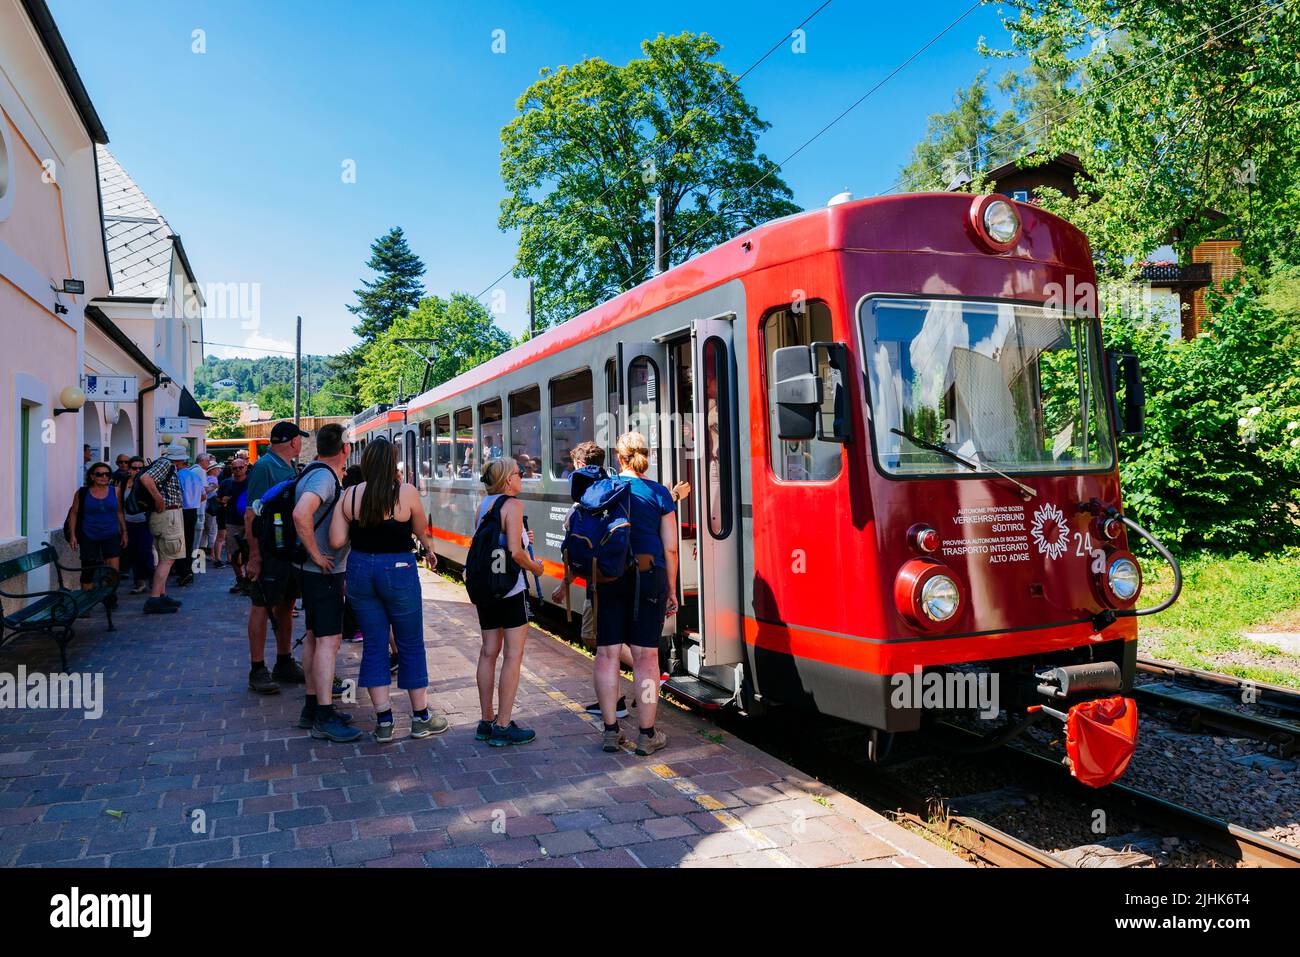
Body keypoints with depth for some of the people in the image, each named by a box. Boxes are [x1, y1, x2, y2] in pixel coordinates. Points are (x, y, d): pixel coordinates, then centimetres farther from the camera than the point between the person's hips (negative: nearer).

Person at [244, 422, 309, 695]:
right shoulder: (265, 466, -13)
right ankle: (257, 671, 7)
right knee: (262, 606, -1)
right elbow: (251, 513, -17)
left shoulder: (290, 468, 13)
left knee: (286, 605, 15)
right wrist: (254, 555, -22)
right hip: (269, 549, -9)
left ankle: (284, 664, 25)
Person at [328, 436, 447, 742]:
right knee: (411, 645, 9)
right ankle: (421, 718, 19)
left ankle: (383, 721, 14)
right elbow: (421, 531, 2)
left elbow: (337, 541, -5)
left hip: (360, 569, 3)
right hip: (398, 570, -3)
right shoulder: (406, 492, -10)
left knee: (374, 645, 11)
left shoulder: (350, 495, -2)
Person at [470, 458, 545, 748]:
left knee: (488, 652, 13)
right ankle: (503, 727, 1)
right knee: (513, 655, -1)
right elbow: (514, 552, -21)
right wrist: (535, 567, -4)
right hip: (510, 586, -8)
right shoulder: (513, 504, -13)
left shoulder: (483, 505, 11)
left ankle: (487, 722, 21)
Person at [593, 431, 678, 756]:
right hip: (648, 575, -1)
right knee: (645, 656, 3)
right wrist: (671, 590, 8)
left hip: (608, 576, 1)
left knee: (607, 653, 9)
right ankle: (647, 735, 10)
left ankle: (611, 730, 15)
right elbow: (670, 549, 0)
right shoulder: (659, 494, 1)